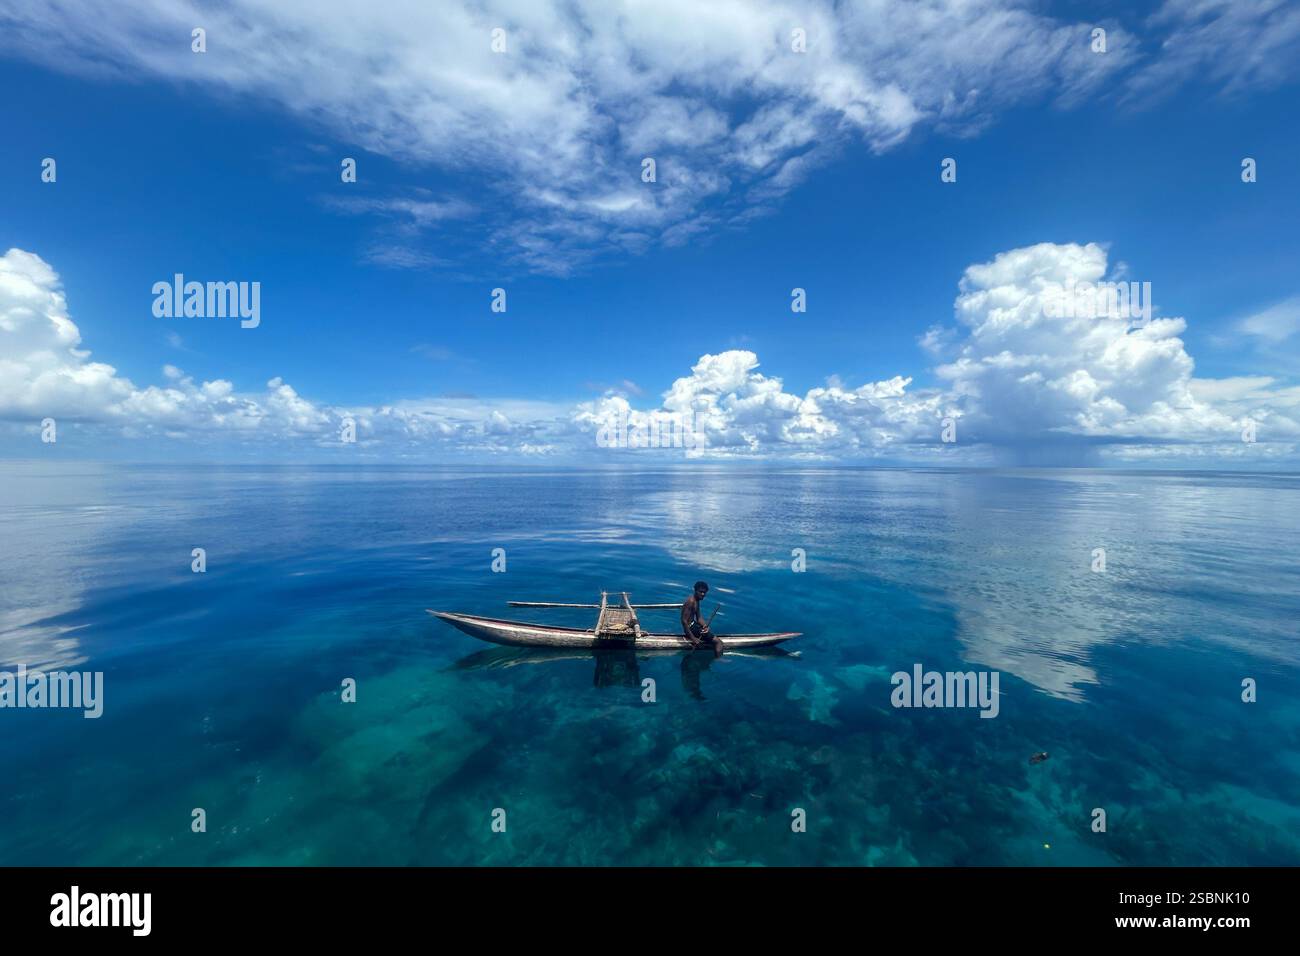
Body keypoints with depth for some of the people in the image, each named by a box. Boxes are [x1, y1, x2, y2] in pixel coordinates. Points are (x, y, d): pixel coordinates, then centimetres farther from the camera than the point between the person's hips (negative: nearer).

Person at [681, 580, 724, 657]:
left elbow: (699, 617, 8)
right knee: (718, 642, -11)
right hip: (690, 627, -11)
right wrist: (693, 638, -27)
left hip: (694, 624, 11)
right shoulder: (690, 601, -22)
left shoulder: (697, 601, 9)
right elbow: (684, 621, -27)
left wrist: (705, 625, -14)